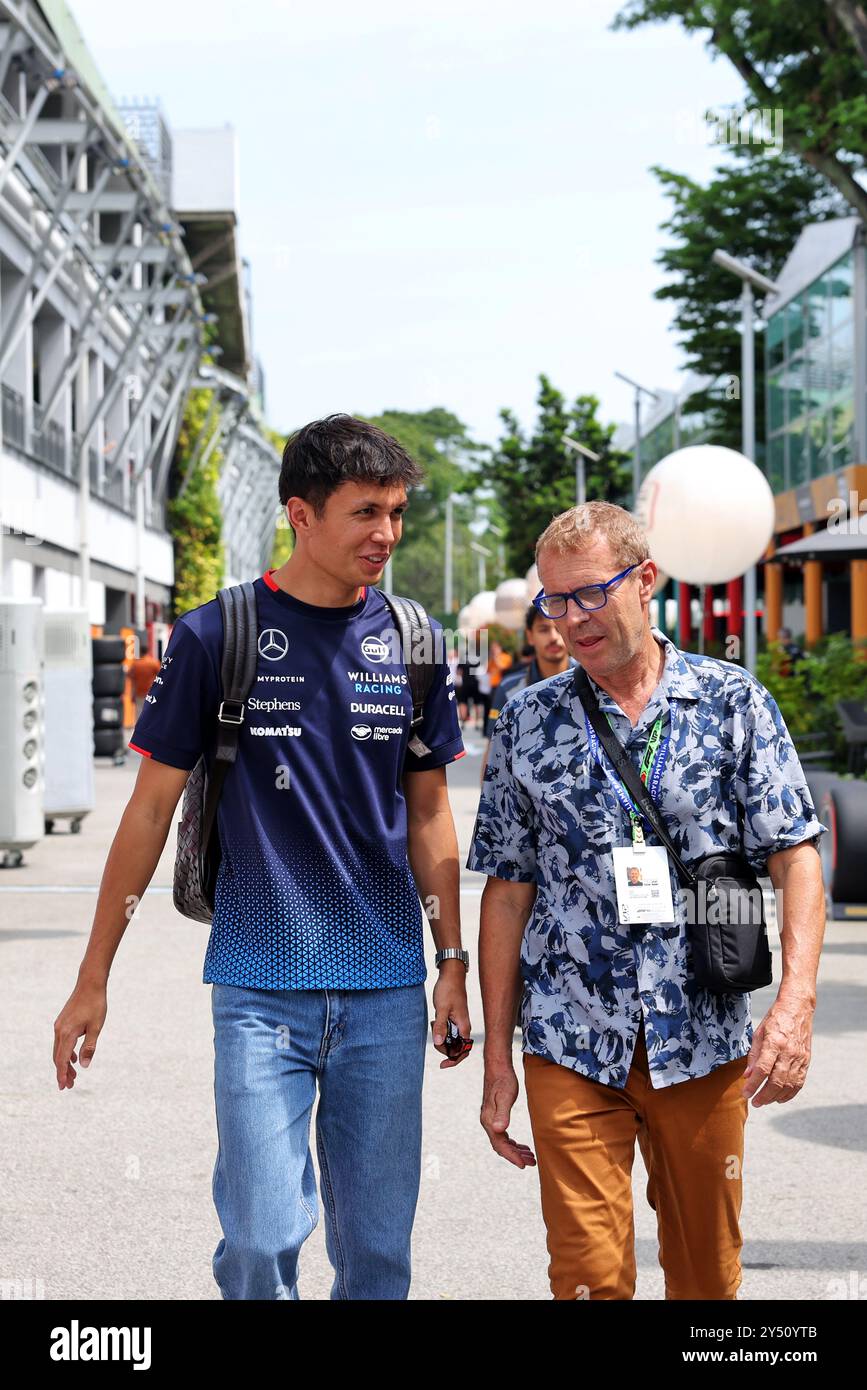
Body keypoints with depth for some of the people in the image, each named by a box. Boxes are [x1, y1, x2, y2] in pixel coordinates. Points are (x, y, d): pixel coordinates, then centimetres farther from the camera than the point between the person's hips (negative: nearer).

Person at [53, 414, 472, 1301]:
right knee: (262, 1236, -8)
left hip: (387, 990, 3)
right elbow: (151, 807, 1)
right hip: (260, 985, -3)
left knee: (378, 1242, 8)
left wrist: (453, 962, 8)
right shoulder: (216, 636, -4)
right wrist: (92, 981, 1)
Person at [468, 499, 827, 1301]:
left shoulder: (734, 703, 1)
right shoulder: (529, 722, 4)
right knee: (591, 1277, -5)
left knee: (707, 1276, 11)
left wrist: (796, 999, -17)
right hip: (571, 1050, 0)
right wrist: (498, 1060, 4)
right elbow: (508, 892, 6)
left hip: (705, 1046, 0)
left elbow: (795, 854, -2)